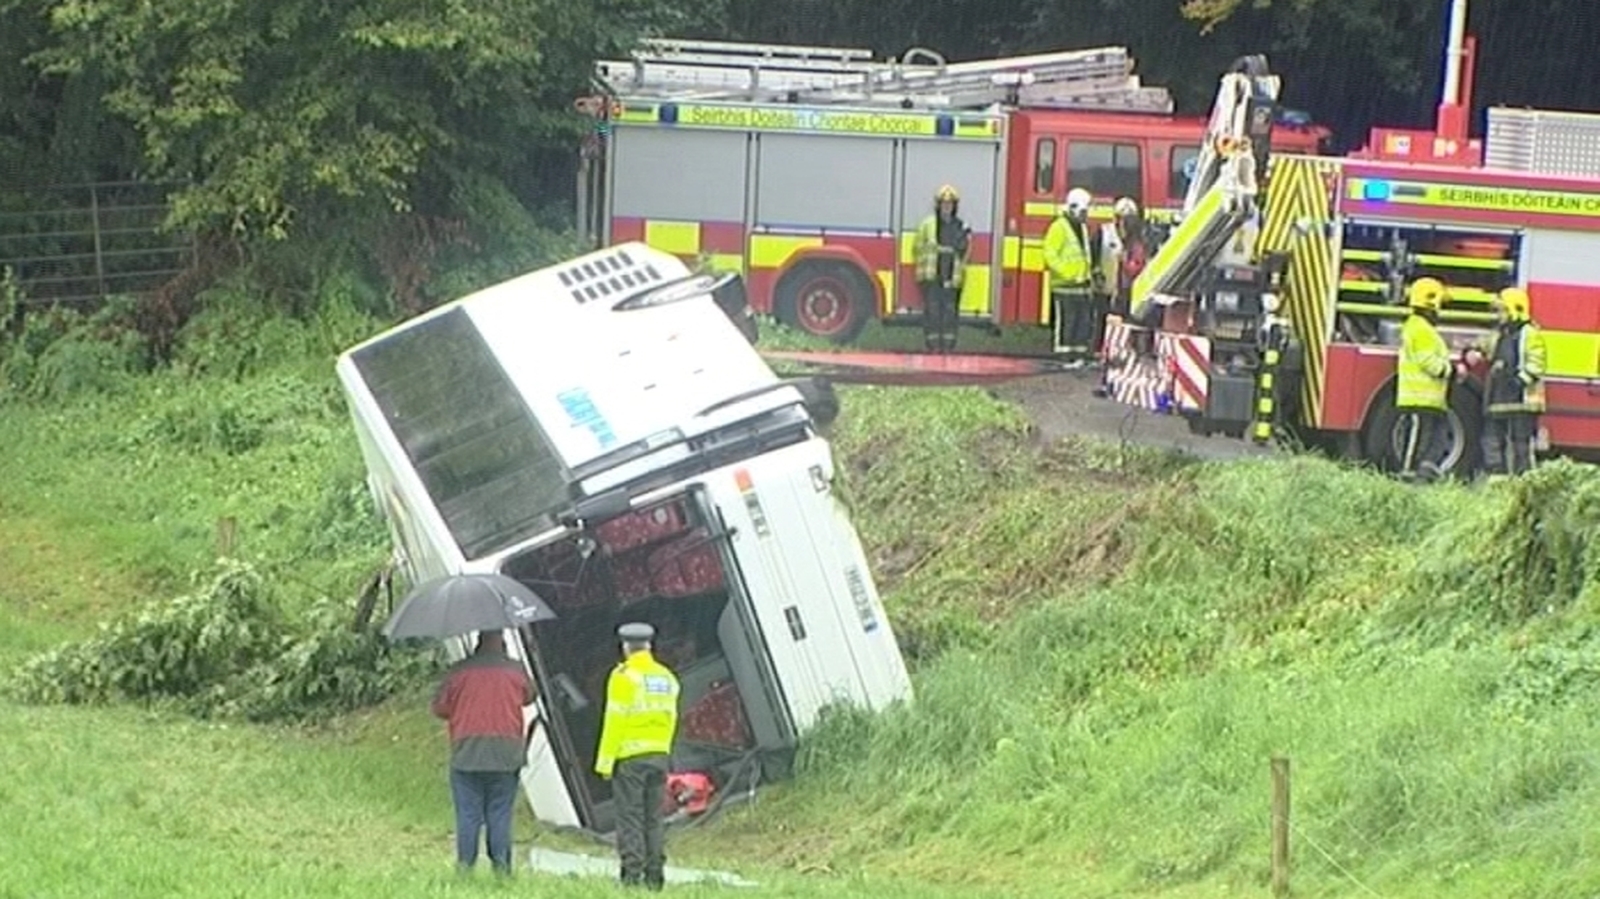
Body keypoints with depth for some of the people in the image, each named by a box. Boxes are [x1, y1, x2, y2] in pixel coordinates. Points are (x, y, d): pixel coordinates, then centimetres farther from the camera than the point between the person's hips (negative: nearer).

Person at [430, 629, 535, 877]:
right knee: (500, 814, 6)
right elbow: (528, 698, 17)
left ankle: (464, 865, 4)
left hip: (466, 755, -1)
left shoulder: (459, 671, -5)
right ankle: (501, 865, 5)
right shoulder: (515, 670, -1)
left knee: (467, 813, 5)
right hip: (505, 755, 1)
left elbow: (439, 707, 2)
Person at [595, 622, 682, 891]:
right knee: (654, 818, 10)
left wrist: (606, 760, -9)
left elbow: (615, 721, -12)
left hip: (629, 757, -6)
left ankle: (632, 876, -8)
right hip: (659, 756, 6)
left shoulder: (624, 676, -9)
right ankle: (654, 876, 9)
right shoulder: (666, 677, 11)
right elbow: (670, 718, 13)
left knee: (630, 818, -4)